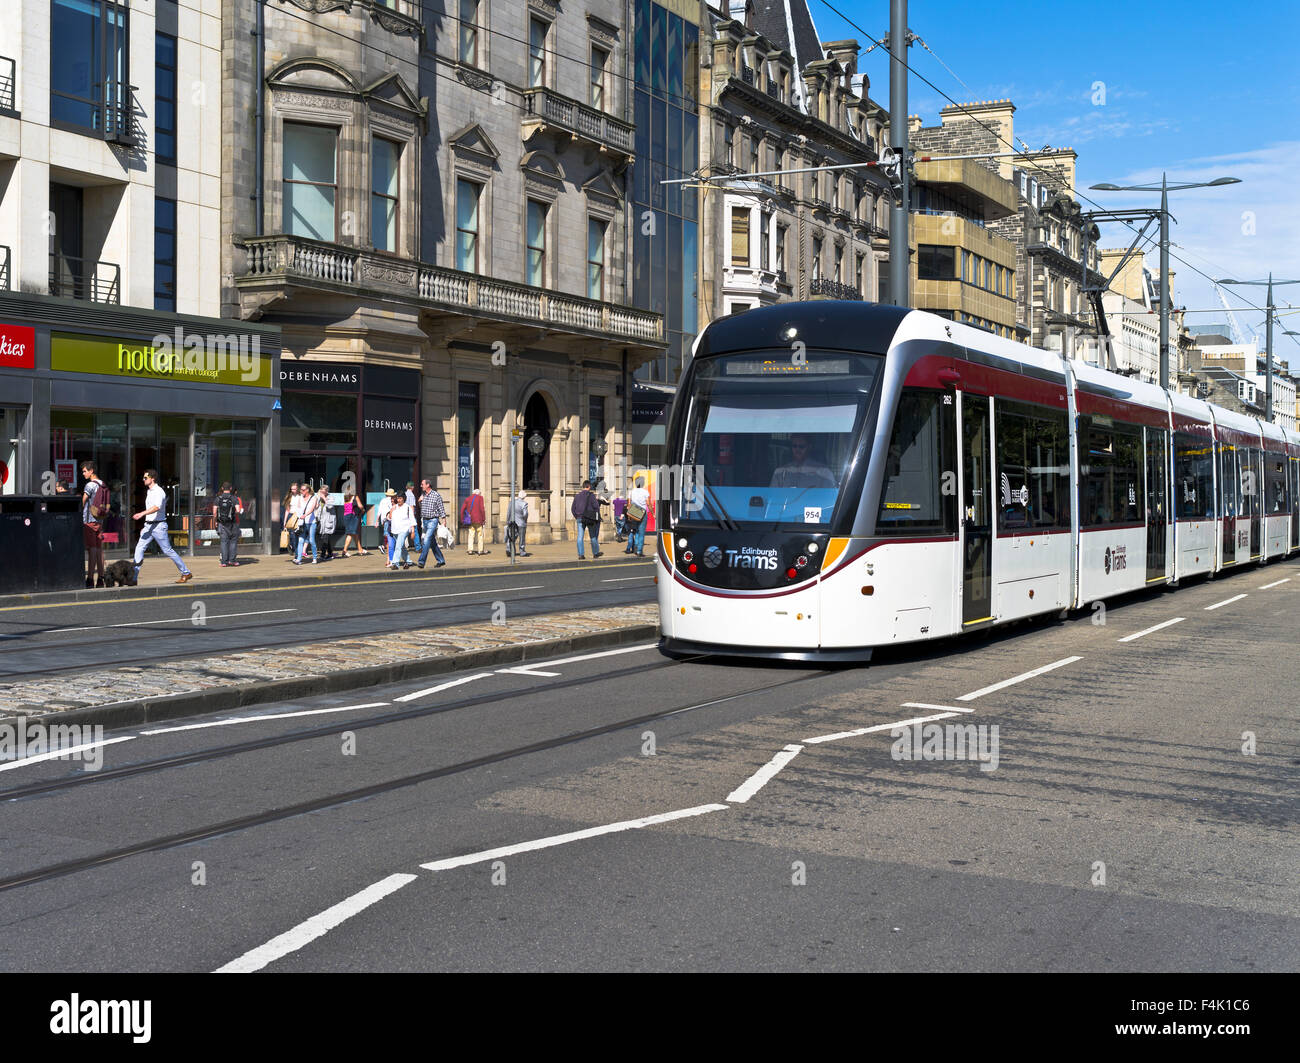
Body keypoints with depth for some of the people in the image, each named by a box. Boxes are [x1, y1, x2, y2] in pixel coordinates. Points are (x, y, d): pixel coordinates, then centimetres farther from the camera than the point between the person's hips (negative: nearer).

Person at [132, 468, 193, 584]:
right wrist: (146, 526, 24)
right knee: (139, 548, -2)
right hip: (148, 525, 8)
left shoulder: (159, 492, -13)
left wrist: (142, 513, -40)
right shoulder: (149, 492, 17)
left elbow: (156, 507, -29)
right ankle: (133, 578, -4)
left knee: (168, 551, -3)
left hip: (158, 525, -8)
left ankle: (186, 573, 9)